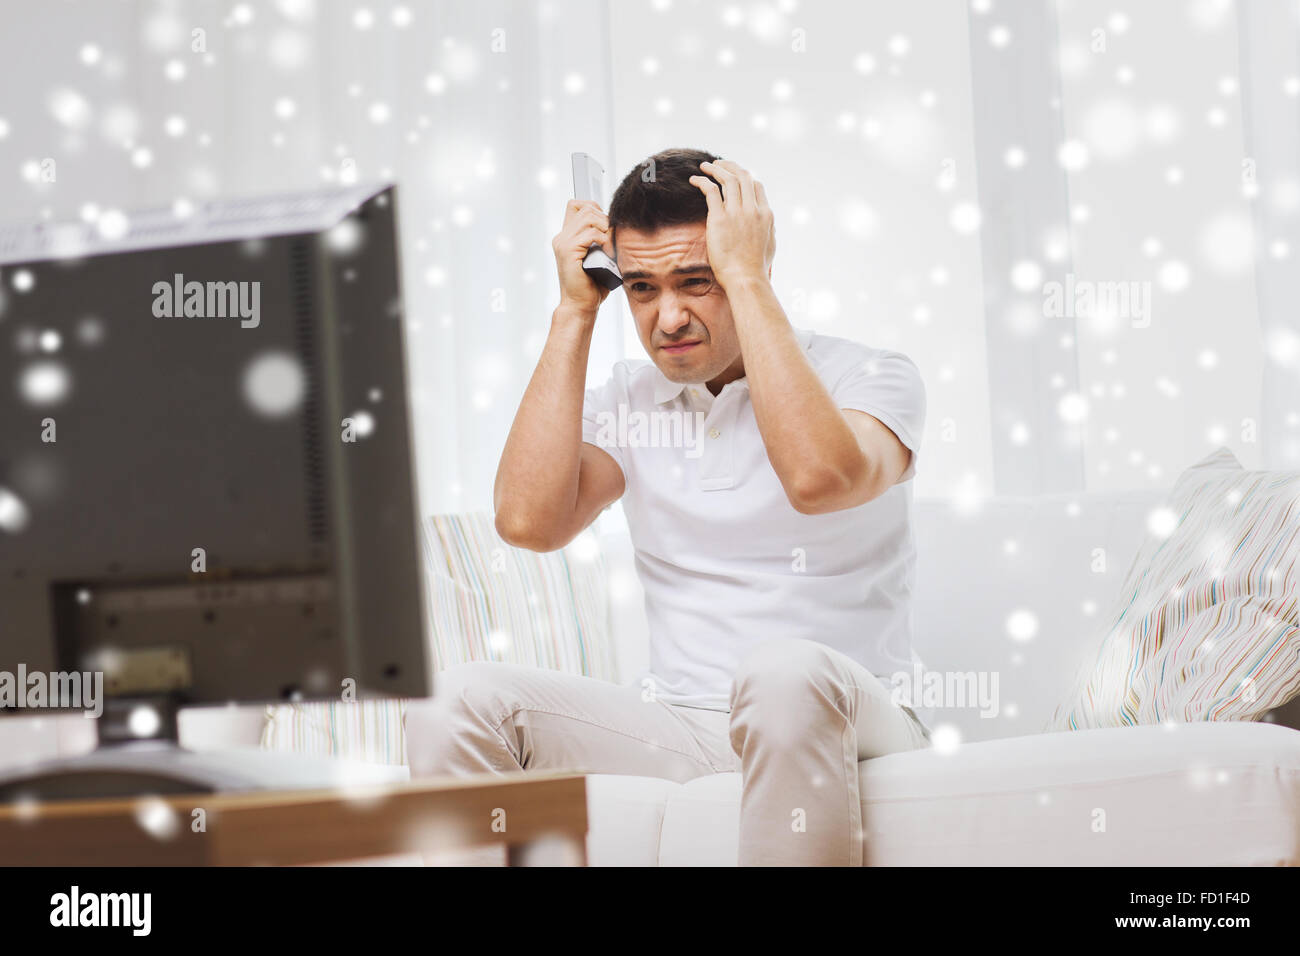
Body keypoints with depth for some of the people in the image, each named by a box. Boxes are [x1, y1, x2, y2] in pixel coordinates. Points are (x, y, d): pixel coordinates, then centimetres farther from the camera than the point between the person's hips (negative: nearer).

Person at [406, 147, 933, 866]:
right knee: (461, 696, -19)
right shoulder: (629, 399, 12)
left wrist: (746, 277, -18)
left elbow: (818, 477, -26)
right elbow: (529, 520, -6)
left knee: (785, 670, -39)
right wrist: (574, 313, -2)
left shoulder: (868, 377, -1)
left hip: (850, 720, -4)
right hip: (678, 725, 4)